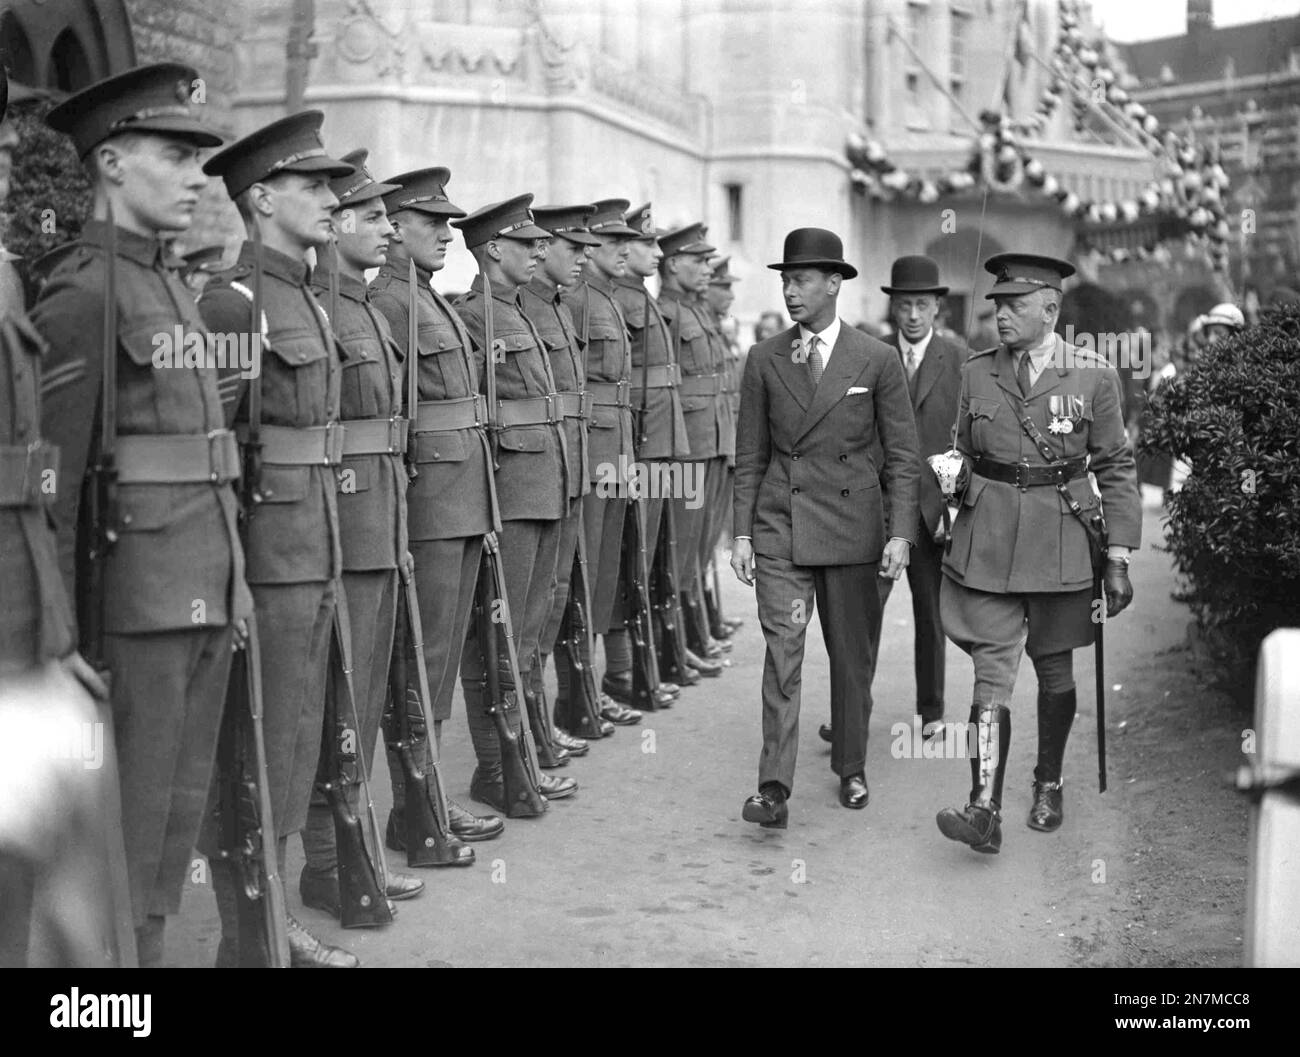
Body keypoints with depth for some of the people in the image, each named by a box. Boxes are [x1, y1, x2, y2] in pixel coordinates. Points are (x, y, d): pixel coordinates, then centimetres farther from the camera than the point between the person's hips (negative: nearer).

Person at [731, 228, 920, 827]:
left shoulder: (877, 361, 0)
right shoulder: (764, 361, 5)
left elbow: (902, 455, 1)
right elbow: (750, 455, 9)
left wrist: (900, 534, -6)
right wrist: (742, 532, 3)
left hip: (852, 525, 0)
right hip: (779, 527, 1)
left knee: (853, 656, 9)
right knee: (781, 653, -8)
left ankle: (850, 770, 26)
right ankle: (774, 790, -8)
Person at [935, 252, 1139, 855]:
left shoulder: (1093, 376, -2)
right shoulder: (976, 373, 4)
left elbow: (1116, 467, 1)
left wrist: (1118, 557, -2)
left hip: (1059, 544, -1)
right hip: (987, 544, 1)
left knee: (1055, 672, 13)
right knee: (991, 676, -8)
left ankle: (1048, 786, 32)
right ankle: (985, 812, -11)